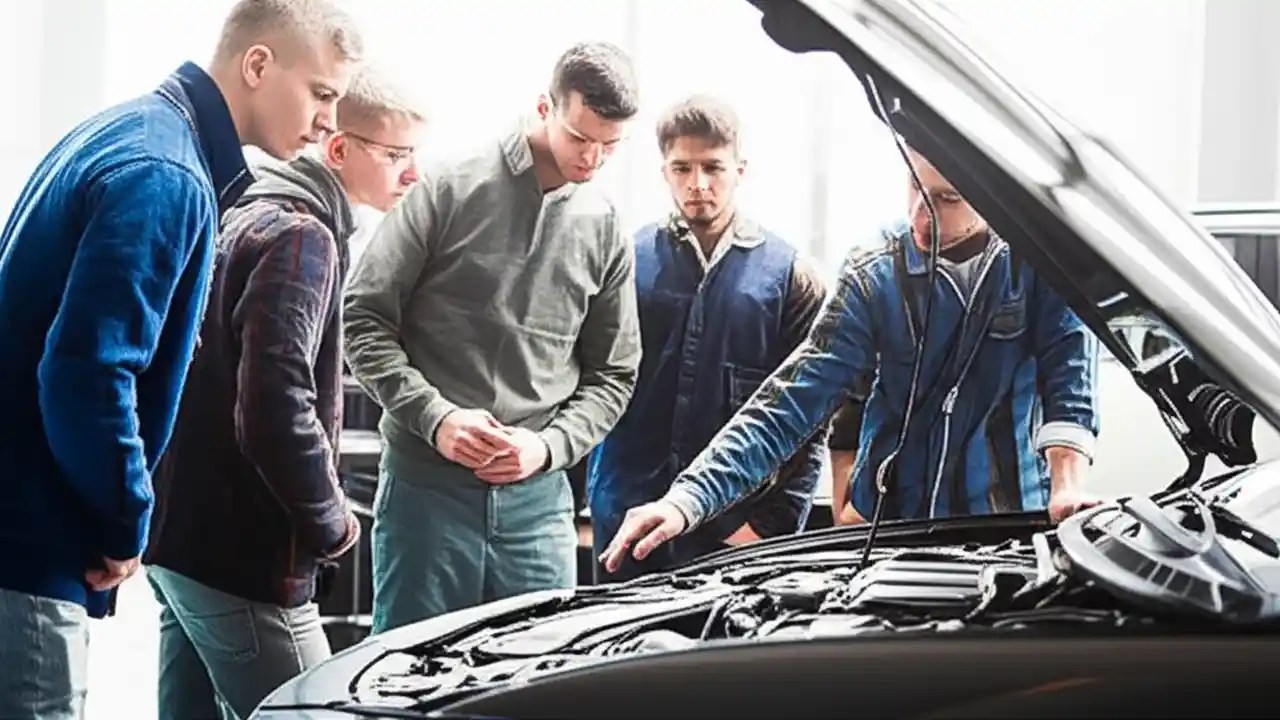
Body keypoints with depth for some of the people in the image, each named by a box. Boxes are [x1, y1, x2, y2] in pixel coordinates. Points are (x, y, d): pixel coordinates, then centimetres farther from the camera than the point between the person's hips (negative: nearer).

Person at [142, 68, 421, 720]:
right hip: (240, 557, -10)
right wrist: (331, 523, -11)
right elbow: (278, 409, -25)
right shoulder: (302, 236, -15)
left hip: (176, 536, 10)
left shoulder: (248, 217, 16)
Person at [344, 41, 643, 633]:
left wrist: (549, 445, -4)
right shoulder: (447, 193, -4)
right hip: (426, 487, -3)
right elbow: (364, 319, -3)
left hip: (538, 498, 4)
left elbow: (613, 374, 14)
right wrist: (434, 417, -14)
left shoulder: (605, 232, 8)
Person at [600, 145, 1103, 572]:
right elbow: (795, 399, -11)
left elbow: (1068, 367, -12)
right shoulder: (875, 275, -7)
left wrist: (1068, 485, -29)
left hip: (1015, 519, -1)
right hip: (896, 518, 1)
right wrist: (686, 499, -21)